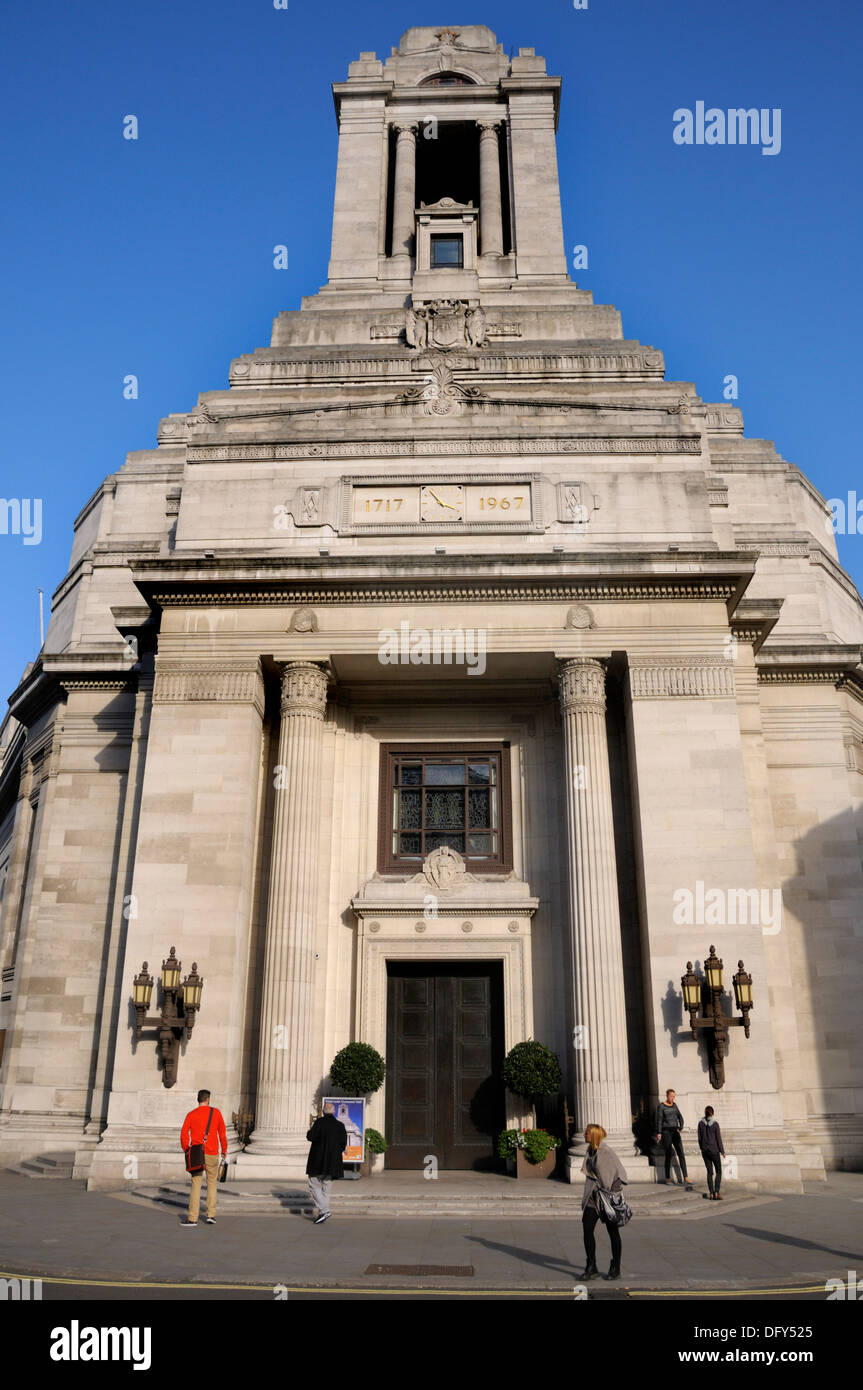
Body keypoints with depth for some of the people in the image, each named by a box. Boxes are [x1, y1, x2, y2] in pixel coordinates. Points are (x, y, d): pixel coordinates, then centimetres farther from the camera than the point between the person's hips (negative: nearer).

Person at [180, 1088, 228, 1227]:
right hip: (212, 1153, 0)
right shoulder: (216, 1112, 1)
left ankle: (192, 1218, -1)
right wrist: (224, 1149, 15)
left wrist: (186, 1150, 8)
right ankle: (211, 1215, 10)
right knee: (212, 1183, 14)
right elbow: (222, 1132, 4)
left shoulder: (191, 1115, 0)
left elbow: (183, 1134, -6)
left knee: (196, 1184, 3)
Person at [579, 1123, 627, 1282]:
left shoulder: (606, 1152, -14)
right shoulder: (589, 1151, 8)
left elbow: (620, 1173, -11)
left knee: (613, 1232, 5)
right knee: (587, 1228, -3)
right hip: (593, 1196, 7)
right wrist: (588, 1193, 17)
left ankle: (615, 1269, 17)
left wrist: (612, 1193, -13)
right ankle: (591, 1267, 6)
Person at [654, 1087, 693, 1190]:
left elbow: (680, 1118, 10)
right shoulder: (661, 1106, -6)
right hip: (666, 1132, -5)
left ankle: (686, 1178, -9)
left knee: (681, 1154, -6)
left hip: (675, 1132, 5)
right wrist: (659, 1133, -24)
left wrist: (680, 1128, -8)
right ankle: (667, 1178, 12)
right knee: (668, 1155, -2)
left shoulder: (674, 1105, 13)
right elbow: (659, 1120, -13)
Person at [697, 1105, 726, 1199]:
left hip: (705, 1151, 3)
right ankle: (717, 1192, -3)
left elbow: (699, 1138, 3)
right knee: (719, 1172, 8)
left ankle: (711, 1193, 7)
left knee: (709, 1172, 11)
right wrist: (722, 1151, 1)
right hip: (714, 1150, -3)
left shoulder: (701, 1123, -2)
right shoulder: (715, 1124, -12)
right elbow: (718, 1139, -9)